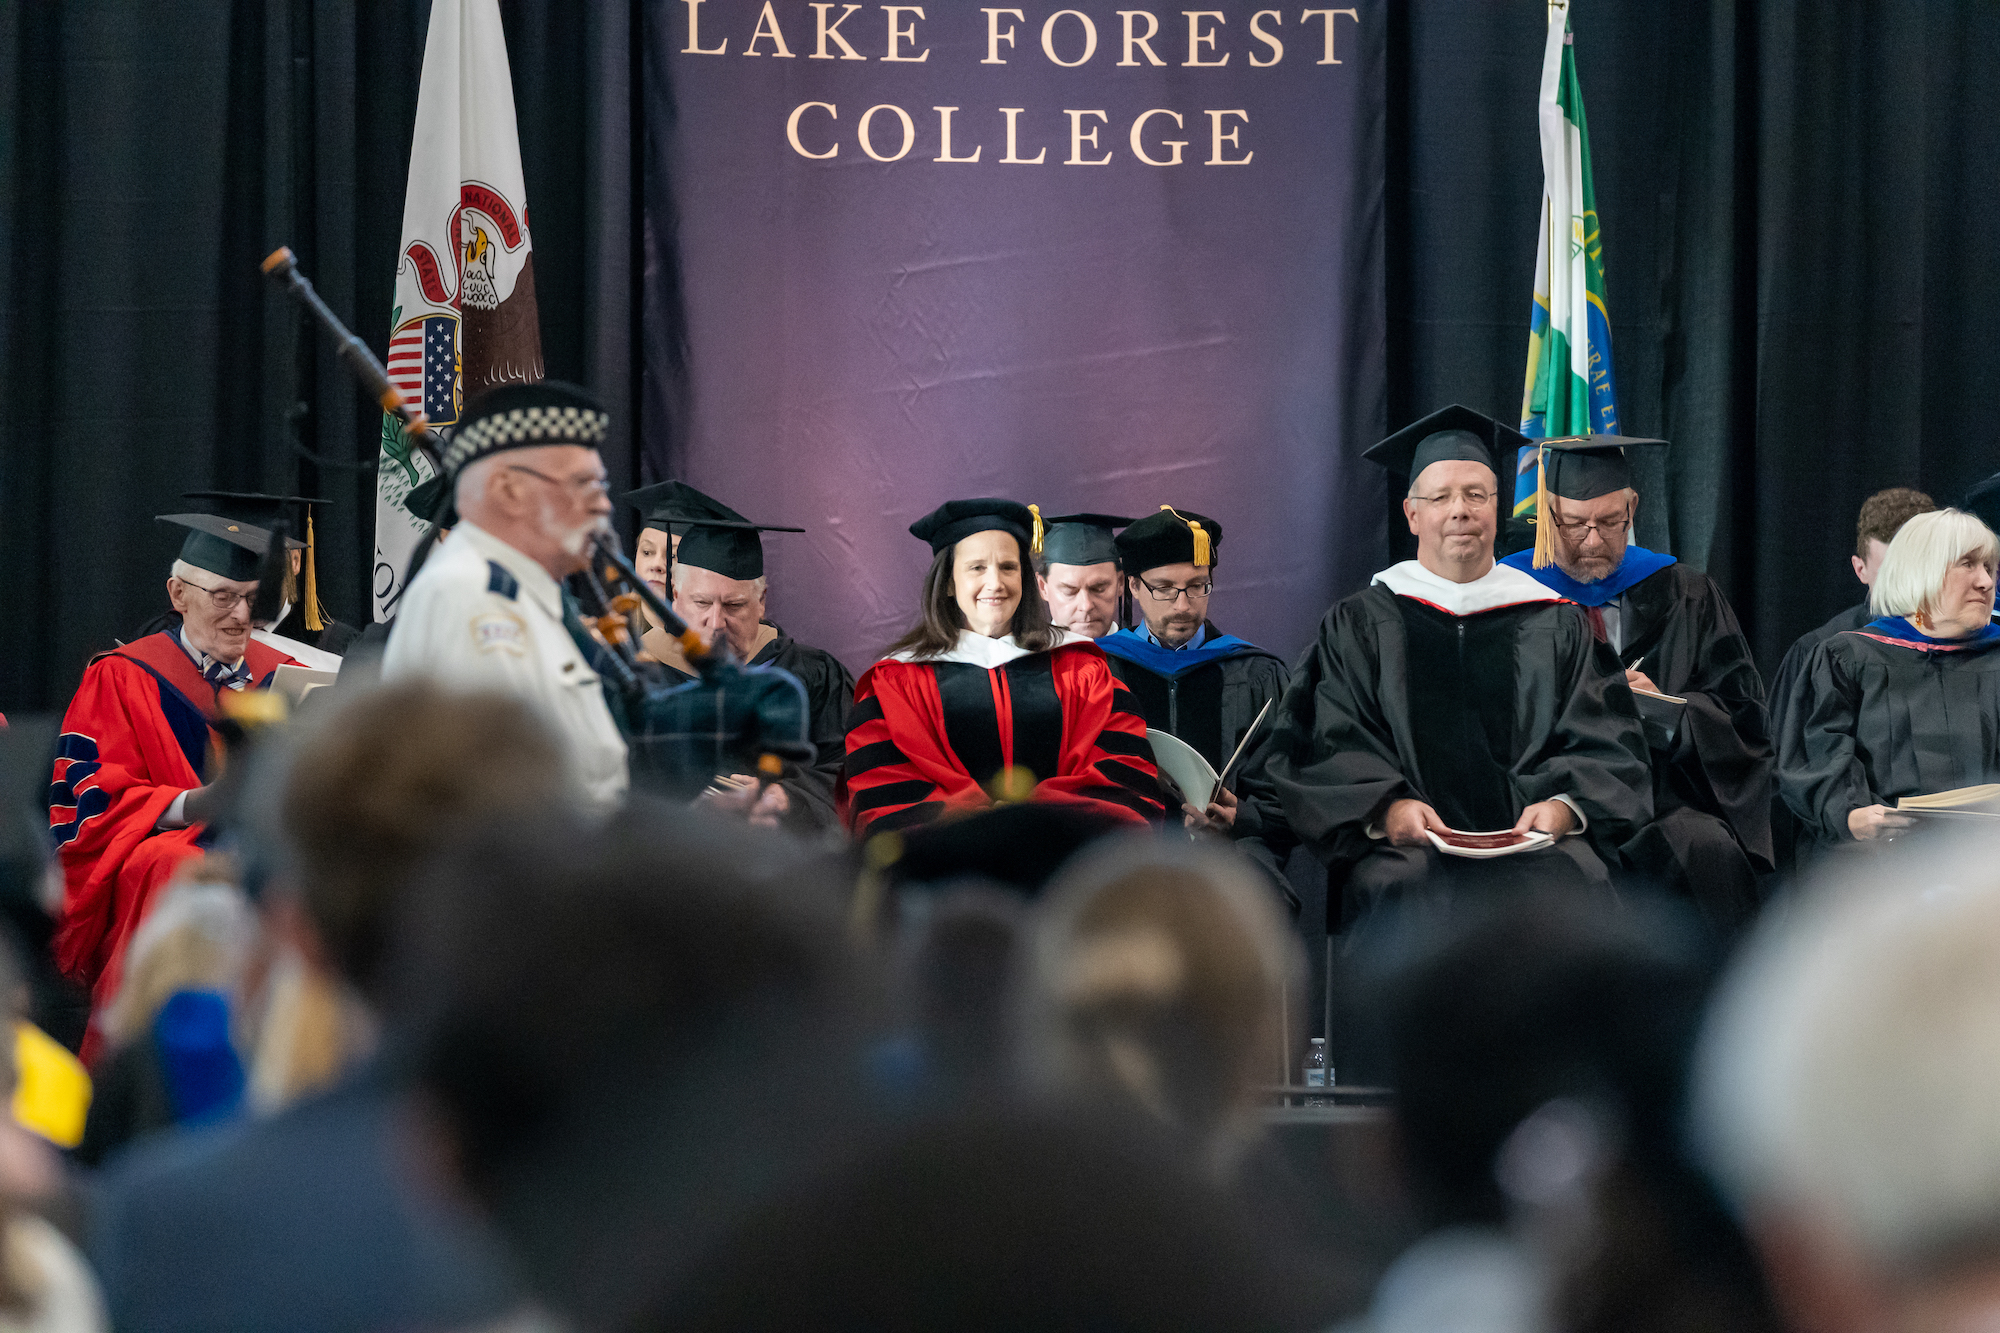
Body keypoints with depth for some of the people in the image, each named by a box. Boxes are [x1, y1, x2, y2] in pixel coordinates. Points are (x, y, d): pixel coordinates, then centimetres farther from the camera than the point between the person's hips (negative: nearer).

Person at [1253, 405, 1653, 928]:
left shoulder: (1556, 626, 19)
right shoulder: (1359, 626, 17)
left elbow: (1606, 747, 11)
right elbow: (1332, 747, 6)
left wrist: (1563, 805, -12)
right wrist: (1387, 807, -16)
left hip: (1533, 843, 1)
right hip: (1415, 844, -1)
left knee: (1574, 876, -32)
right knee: (1404, 883, -35)